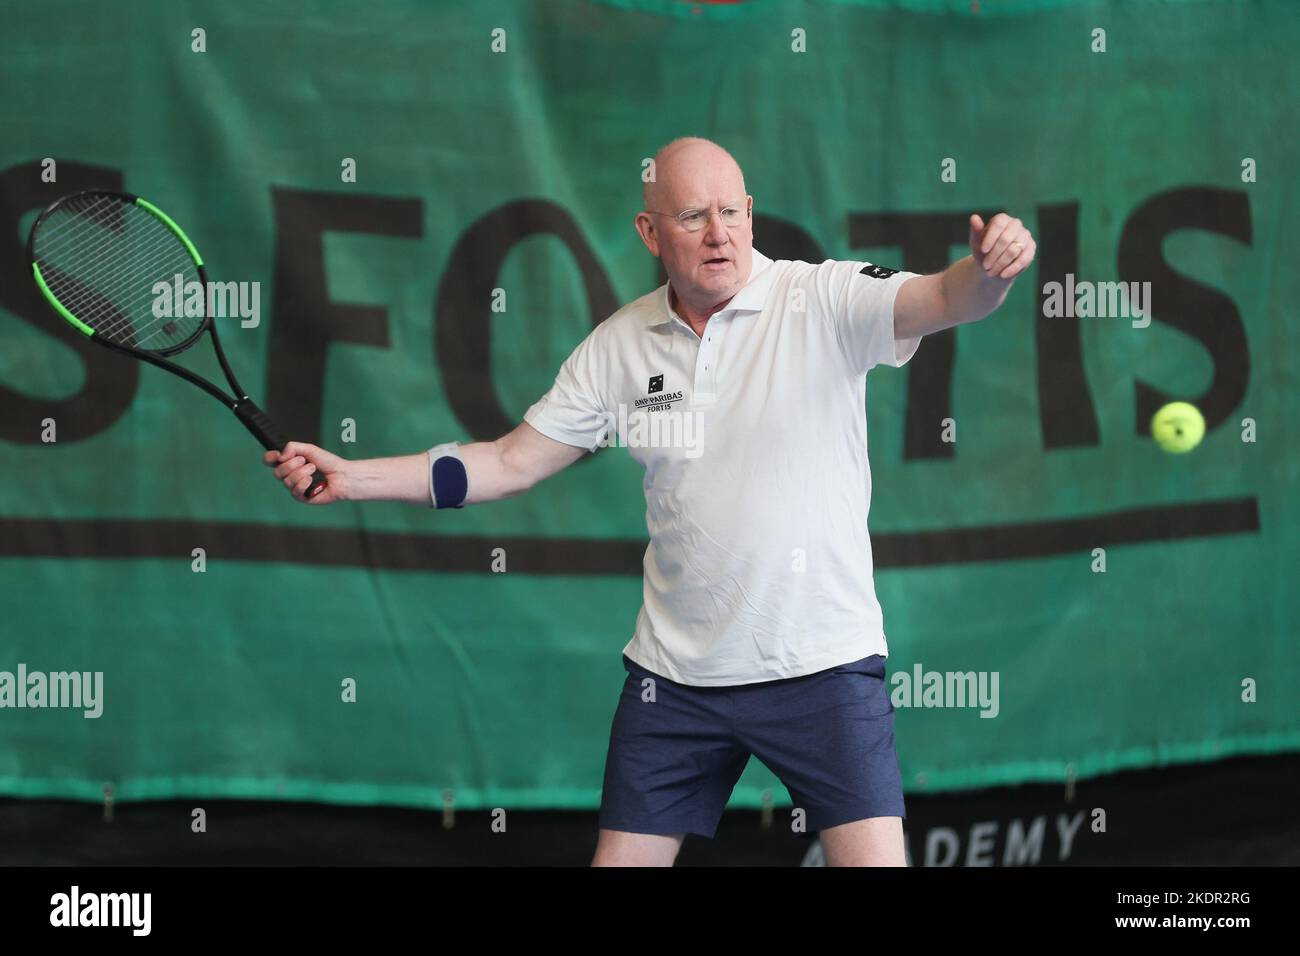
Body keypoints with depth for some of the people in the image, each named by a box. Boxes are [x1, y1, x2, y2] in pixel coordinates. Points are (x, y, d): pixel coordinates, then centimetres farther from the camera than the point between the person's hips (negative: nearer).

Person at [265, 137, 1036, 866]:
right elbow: (513, 463, 9)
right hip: (676, 673, 4)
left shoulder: (826, 301, -10)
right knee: (622, 856, 7)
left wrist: (990, 269, -50)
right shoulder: (620, 346, 3)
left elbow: (944, 300, -26)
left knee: (874, 856, -14)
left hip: (822, 661, -4)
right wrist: (352, 478, 3)